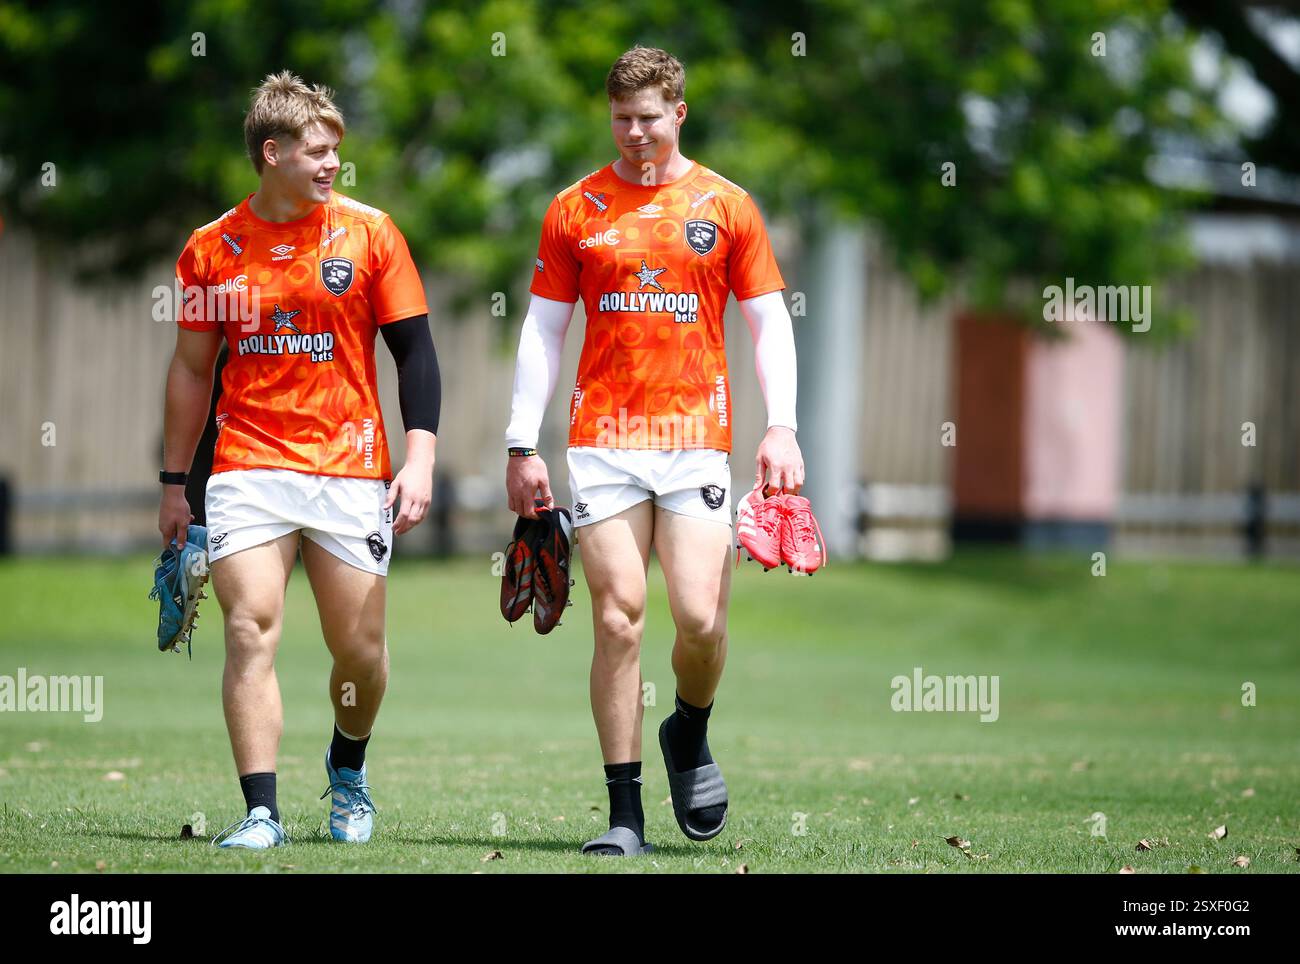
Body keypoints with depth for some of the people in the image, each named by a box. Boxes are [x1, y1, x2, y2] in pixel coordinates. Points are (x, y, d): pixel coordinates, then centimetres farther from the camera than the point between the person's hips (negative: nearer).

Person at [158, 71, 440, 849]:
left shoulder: (368, 232, 1)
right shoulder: (213, 248, 4)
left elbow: (415, 350, 2)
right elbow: (193, 368, 13)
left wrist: (420, 459, -8)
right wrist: (175, 483, 13)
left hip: (350, 469, 0)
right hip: (249, 466, 0)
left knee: (359, 650, 3)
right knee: (251, 632, -12)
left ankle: (348, 768, 33)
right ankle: (261, 812, -10)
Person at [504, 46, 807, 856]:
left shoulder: (725, 206, 6)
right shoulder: (576, 210, 8)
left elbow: (770, 321, 8)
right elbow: (543, 330, 10)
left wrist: (782, 428, -4)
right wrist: (523, 445, 4)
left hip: (697, 437, 0)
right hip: (602, 439, 0)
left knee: (702, 618, -10)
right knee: (619, 617, -5)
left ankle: (690, 738, 22)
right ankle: (625, 813, 0)